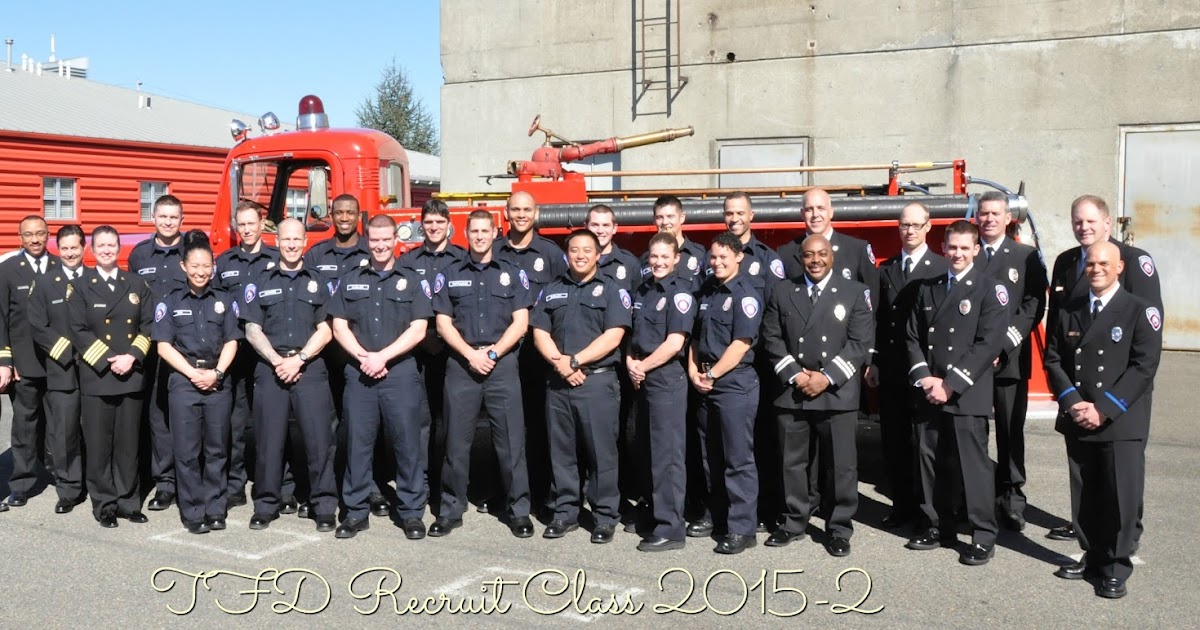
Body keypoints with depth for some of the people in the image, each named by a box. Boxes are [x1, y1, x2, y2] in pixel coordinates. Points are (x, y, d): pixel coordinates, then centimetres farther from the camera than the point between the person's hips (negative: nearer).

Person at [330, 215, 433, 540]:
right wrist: (364, 357, -8)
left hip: (401, 371, -2)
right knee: (358, 443, 6)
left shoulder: (413, 282, 6)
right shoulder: (350, 281, 13)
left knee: (407, 443, 1)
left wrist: (382, 356, -12)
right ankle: (356, 512, 16)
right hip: (358, 373, 2)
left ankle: (411, 513, 10)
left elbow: (418, 330, -3)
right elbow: (339, 327, 7)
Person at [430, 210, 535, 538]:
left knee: (511, 440, 0)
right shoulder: (450, 274, 10)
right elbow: (443, 323, 5)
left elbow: (520, 323, 2)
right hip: (461, 364, 1)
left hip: (503, 364, -1)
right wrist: (471, 354, -8)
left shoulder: (512, 274, 8)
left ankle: (519, 510, 9)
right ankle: (451, 509, 15)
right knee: (456, 440, 5)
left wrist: (493, 353, -10)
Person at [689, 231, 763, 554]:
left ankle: (742, 528, 1)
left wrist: (711, 374, -13)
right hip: (705, 384, 8)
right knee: (711, 456, 15)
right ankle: (716, 516, 27)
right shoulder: (706, 291, 13)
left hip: (735, 383, -8)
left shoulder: (746, 295, -9)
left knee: (738, 458, -4)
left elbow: (741, 343, -15)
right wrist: (693, 371, 2)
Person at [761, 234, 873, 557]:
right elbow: (772, 338, 5)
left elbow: (861, 342, -4)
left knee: (841, 466, 2)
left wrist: (827, 377, -12)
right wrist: (794, 374, -8)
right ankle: (793, 522, 23)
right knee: (792, 463, 10)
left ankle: (839, 529, 15)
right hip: (791, 392, 2)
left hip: (838, 393, -2)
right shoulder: (782, 292, 10)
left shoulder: (855, 293, 4)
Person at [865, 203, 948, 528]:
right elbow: (878, 319, 11)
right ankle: (902, 505, 20)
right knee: (893, 441, 9)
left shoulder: (941, 267, -3)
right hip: (890, 370, 5)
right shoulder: (886, 269, 13)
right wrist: (873, 362, 5)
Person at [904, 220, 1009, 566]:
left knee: (973, 464, -3)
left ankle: (984, 536, 7)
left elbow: (988, 344, -10)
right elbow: (913, 336, 12)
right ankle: (937, 526, 21)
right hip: (929, 392, 5)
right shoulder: (928, 288, 16)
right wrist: (924, 378, -4)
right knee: (931, 461, 9)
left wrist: (951, 384, -14)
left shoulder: (990, 289, -1)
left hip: (967, 394, -5)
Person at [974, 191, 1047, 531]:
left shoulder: (1027, 256, 7)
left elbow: (1033, 307, -1)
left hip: (1010, 359, -1)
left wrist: (1003, 344, -10)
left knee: (1011, 430, 4)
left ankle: (1011, 498, 13)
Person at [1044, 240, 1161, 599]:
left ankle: (1116, 568, 10)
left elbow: (1144, 366, -9)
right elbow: (1053, 360, 8)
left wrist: (1103, 408, -14)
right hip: (1077, 422, 4)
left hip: (1121, 424, -4)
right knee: (1087, 496, 11)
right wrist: (1073, 403, -7)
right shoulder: (1068, 312, 12)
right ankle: (1093, 556, 24)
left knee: (1121, 498, -2)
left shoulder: (1140, 310, -2)